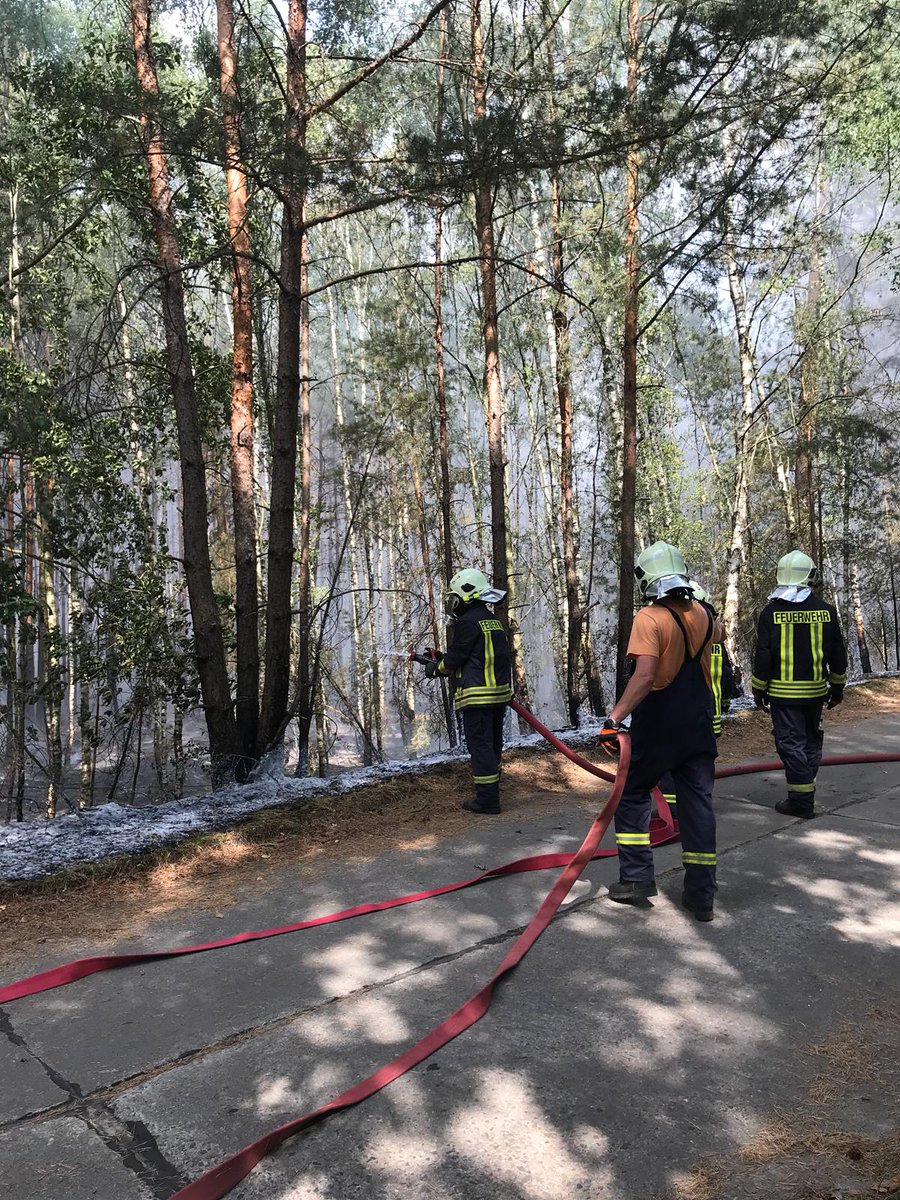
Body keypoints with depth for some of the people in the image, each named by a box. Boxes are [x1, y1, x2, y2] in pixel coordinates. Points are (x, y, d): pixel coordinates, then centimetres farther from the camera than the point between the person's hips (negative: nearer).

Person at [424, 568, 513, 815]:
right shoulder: (494, 621, 16)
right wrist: (442, 662, 22)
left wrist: (436, 668, 10)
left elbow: (455, 657, -10)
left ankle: (487, 800, -2)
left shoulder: (468, 622, -13)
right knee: (493, 744, 16)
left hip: (478, 695, -9)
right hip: (500, 693, 9)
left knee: (480, 745, -4)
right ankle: (490, 792, 27)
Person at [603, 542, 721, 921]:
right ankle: (701, 894, 13)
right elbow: (717, 633, 30)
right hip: (698, 723, 6)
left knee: (633, 794, 12)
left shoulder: (650, 618, -16)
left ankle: (637, 877, 11)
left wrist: (616, 716, -31)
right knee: (698, 801, 9)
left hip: (659, 723, -5)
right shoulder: (701, 613, 4)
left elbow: (644, 676, -28)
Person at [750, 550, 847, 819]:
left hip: (782, 693, -3)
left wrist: (758, 691, 1)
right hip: (815, 691, 4)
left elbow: (763, 656, -9)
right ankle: (806, 791, 25)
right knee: (811, 741, 17)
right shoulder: (826, 611, 1)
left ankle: (801, 801, 3)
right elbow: (838, 655, 7)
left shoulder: (771, 612, -9)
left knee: (791, 744, 1)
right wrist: (837, 687, 18)